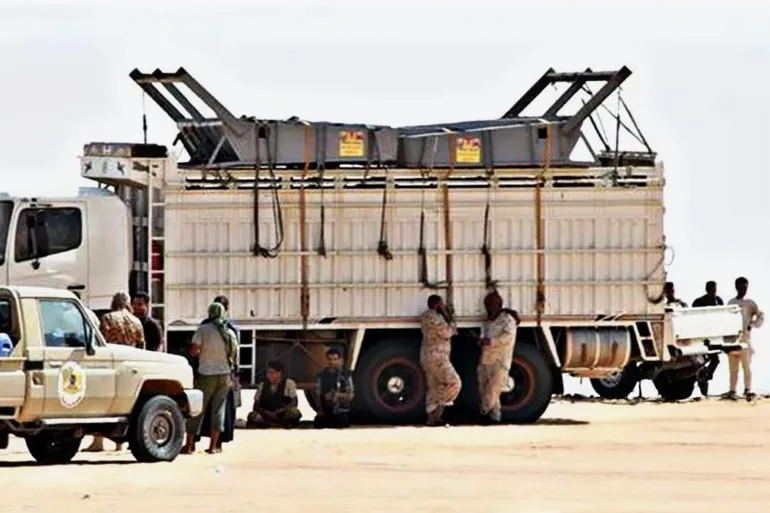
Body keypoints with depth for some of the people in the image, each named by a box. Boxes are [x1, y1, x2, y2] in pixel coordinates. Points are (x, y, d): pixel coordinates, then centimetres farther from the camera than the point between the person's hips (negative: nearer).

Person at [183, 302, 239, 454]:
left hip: (206, 374, -3)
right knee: (218, 410, 8)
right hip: (224, 374, 3)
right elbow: (235, 354, 9)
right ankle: (213, 446, 6)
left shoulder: (203, 330, -8)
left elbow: (194, 351, -10)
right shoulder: (230, 333, 4)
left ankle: (189, 445, 0)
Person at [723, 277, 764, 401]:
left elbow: (760, 316, 2)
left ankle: (748, 390, -10)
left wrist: (753, 325, -13)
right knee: (733, 367, 5)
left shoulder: (750, 303, 4)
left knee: (746, 365, -9)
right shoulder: (730, 303, 11)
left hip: (745, 337, -3)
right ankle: (732, 391, 9)